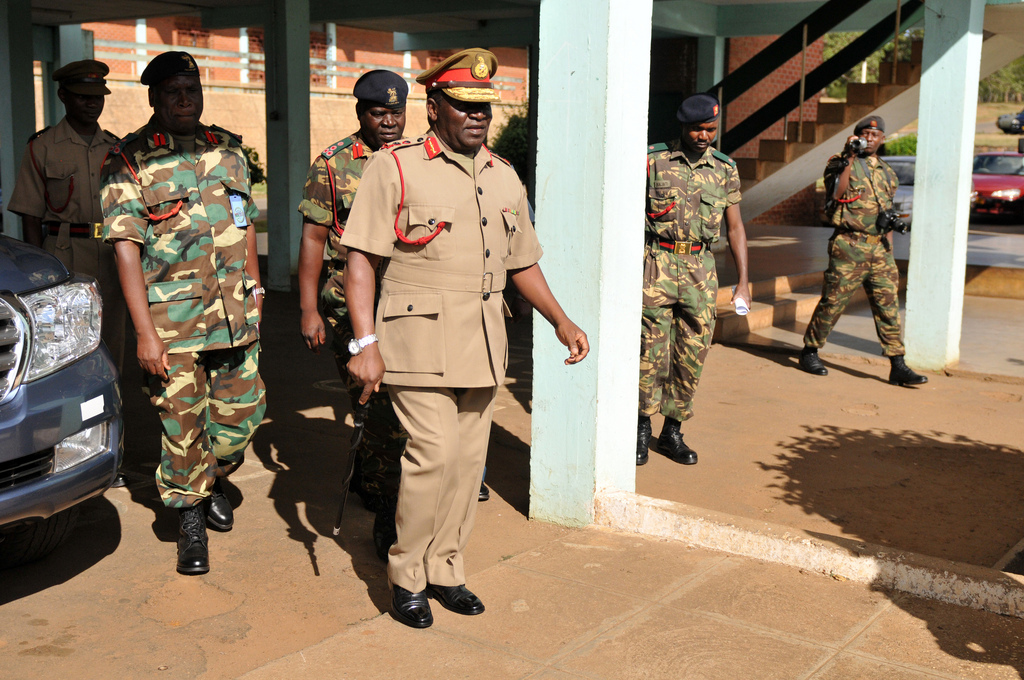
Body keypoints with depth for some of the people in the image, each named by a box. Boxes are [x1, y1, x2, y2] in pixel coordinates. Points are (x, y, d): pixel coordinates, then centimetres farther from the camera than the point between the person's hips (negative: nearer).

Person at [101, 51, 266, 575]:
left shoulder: (228, 149, 10)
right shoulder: (128, 160, -5)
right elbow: (125, 246, -10)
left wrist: (254, 285, 17)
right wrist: (145, 332, -16)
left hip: (235, 312, 5)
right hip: (171, 318, -4)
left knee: (243, 411, 11)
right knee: (181, 426, 3)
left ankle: (212, 481, 38)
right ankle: (190, 518, 21)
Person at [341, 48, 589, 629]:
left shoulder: (504, 178, 14)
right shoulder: (395, 167, -4)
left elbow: (522, 261, 22)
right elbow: (361, 258, -8)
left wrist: (562, 321, 14)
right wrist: (365, 342, -16)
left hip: (484, 341, 6)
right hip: (421, 337, -6)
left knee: (470, 457, 8)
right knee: (434, 453, -11)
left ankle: (444, 568, 23)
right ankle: (407, 576, 8)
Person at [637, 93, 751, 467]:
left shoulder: (725, 169, 9)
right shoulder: (652, 160, -1)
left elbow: (735, 226, 12)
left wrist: (743, 280, 7)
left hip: (700, 268, 3)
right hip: (657, 263, -3)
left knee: (692, 355, 5)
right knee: (651, 351, -4)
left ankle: (672, 432, 18)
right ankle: (642, 428, 13)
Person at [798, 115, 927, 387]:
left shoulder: (887, 173, 18)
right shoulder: (841, 163, 0)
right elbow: (836, 193, -19)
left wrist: (889, 249, 18)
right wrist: (849, 159, -20)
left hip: (879, 247, 5)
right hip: (849, 246, -5)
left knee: (888, 305, 2)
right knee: (832, 302, 0)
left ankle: (898, 366, 3)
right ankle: (810, 351, 16)